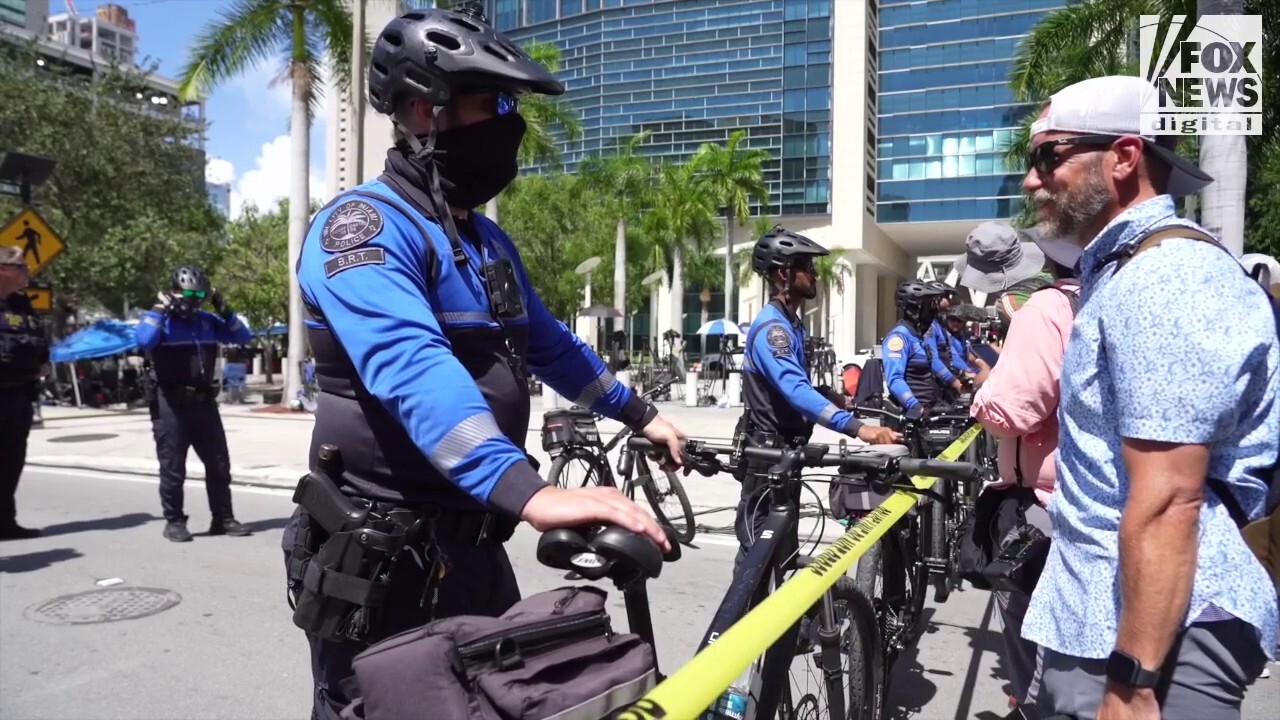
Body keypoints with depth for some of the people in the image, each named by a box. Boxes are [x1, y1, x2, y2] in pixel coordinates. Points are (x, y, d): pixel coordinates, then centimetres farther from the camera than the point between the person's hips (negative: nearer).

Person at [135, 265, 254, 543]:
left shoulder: (207, 320, 11)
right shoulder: (158, 318, -3)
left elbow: (244, 337, 11)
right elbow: (143, 341, -25)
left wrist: (224, 310, 0)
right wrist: (160, 309, -19)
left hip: (204, 402, 5)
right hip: (170, 404, -5)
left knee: (219, 464, 8)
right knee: (173, 467, 1)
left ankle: (223, 518, 17)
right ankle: (174, 521, 12)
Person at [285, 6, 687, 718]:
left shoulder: (490, 241, 12)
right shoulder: (365, 225, -18)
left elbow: (550, 342, 23)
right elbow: (412, 369, -34)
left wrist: (642, 415, 23)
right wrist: (531, 494, -47)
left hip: (474, 544, 8)